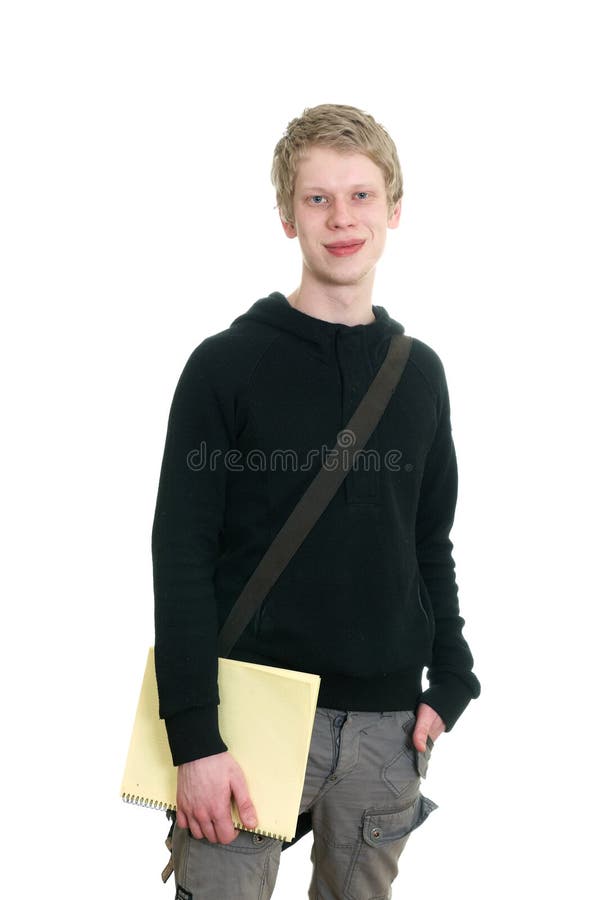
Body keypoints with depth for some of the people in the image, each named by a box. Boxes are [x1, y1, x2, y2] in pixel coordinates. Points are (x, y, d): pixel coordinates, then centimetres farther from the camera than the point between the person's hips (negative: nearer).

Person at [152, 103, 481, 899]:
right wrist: (195, 740, -15)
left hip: (387, 720, 4)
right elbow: (182, 558, -9)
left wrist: (449, 682, 4)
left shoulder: (419, 372, 7)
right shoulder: (228, 365, -6)